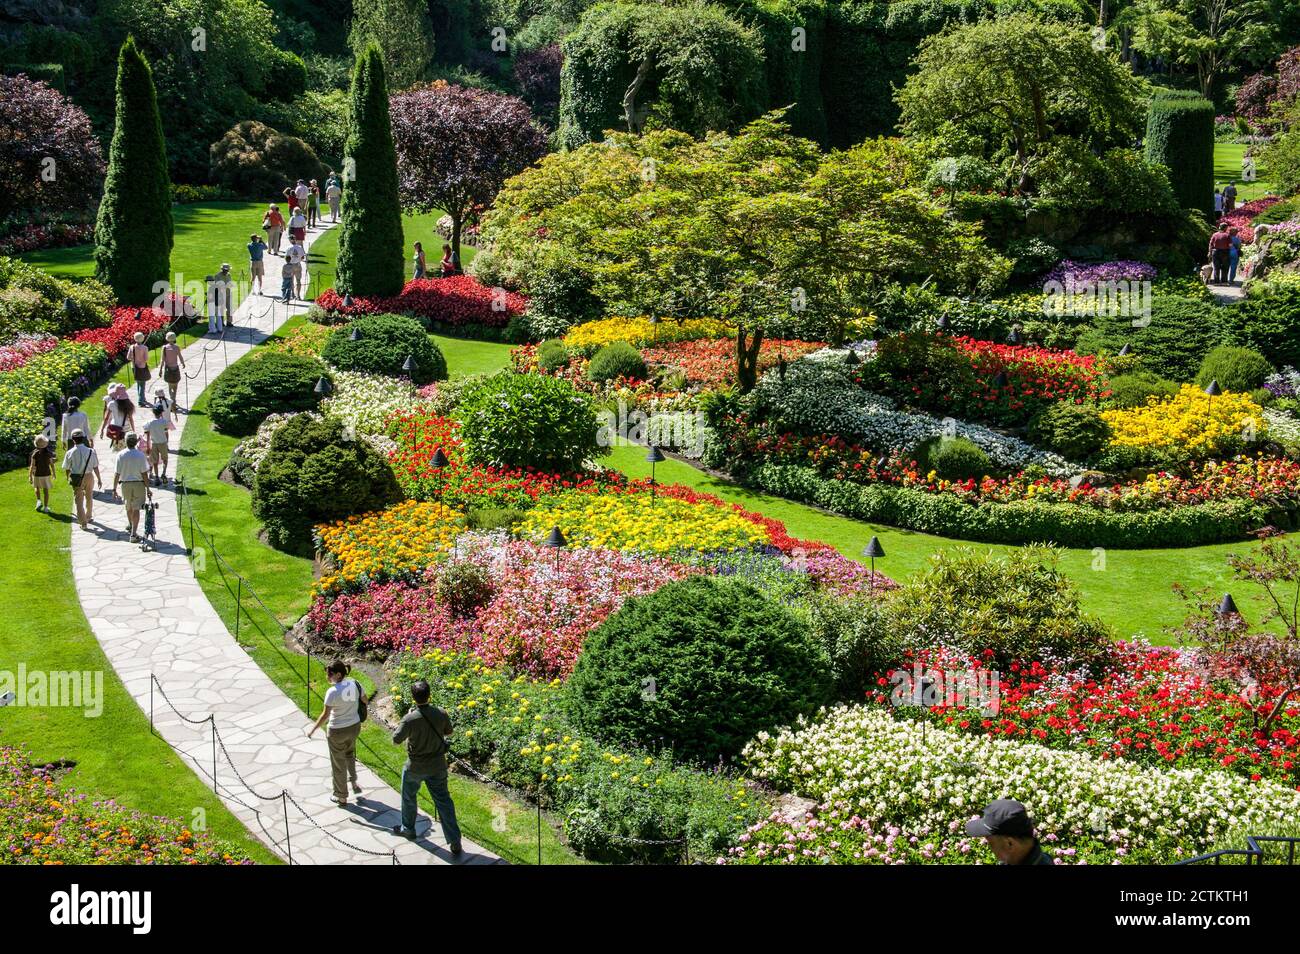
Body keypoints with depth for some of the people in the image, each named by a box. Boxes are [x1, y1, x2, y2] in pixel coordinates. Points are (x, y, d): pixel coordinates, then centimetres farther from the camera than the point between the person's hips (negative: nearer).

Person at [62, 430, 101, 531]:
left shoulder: (70, 453, -10)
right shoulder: (90, 451, -9)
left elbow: (66, 468, -2)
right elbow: (95, 467, -5)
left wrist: (69, 478, 17)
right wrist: (99, 479, 6)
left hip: (76, 478, -2)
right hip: (88, 476, 2)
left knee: (79, 500, 5)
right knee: (89, 498, 23)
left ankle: (83, 522, 0)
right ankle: (89, 517, 40)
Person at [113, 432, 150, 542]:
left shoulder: (121, 455, -7)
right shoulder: (140, 455, -11)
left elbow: (117, 474, -6)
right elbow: (144, 473, -10)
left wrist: (114, 489, 1)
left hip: (125, 484, 2)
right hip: (138, 484, -2)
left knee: (129, 507, 23)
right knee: (136, 509, -1)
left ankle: (130, 526, 47)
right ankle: (133, 533, -7)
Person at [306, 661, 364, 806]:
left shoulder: (332, 692, -26)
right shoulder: (355, 684, -10)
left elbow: (325, 715, -19)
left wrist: (313, 729, -6)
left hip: (337, 731, -5)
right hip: (354, 727, 5)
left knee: (338, 763, 14)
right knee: (349, 754, 34)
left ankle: (341, 797, 28)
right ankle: (354, 782, 32)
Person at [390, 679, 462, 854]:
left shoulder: (410, 719, -26)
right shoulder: (441, 714, -14)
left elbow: (396, 740, -13)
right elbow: (448, 731, 5)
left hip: (415, 767, -3)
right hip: (438, 766, 3)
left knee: (409, 797, 24)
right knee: (444, 801, 10)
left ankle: (408, 829, 44)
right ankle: (455, 842, 9)